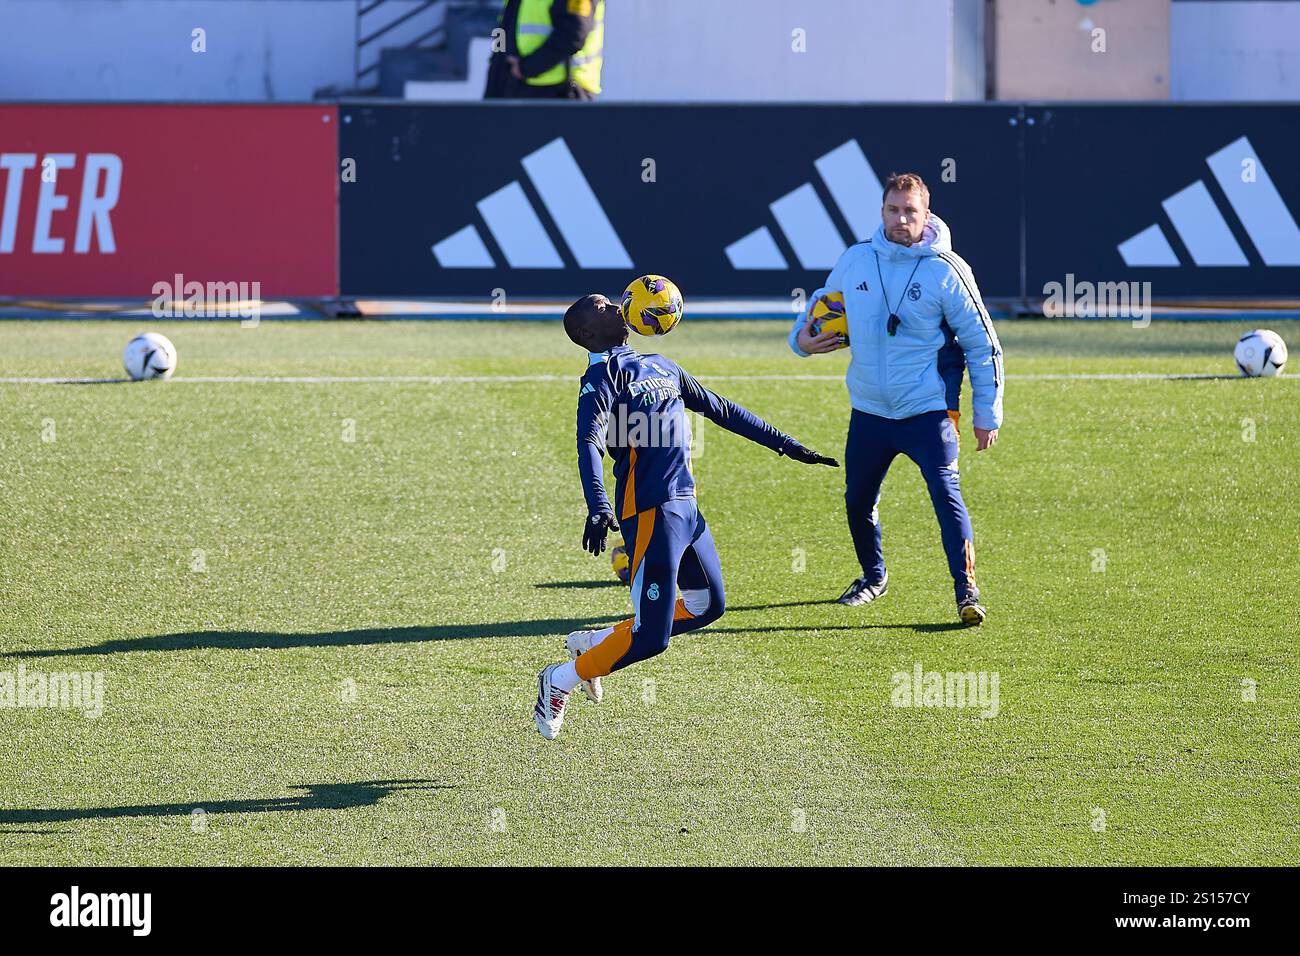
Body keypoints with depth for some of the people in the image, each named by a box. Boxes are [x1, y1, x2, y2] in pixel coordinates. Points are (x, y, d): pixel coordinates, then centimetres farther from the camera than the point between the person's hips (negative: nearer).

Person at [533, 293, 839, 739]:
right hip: (651, 512, -9)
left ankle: (595, 643, 26)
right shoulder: (601, 377, -8)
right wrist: (598, 509, -38)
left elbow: (722, 411, 27)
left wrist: (786, 445, 27)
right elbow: (589, 444, -22)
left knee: (706, 607, 18)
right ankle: (560, 681, 10)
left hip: (685, 505, 9)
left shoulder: (662, 367, 19)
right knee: (651, 638, -10)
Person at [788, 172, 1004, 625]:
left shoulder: (946, 271, -9)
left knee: (946, 493, -19)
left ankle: (966, 591, -16)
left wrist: (987, 414, -3)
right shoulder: (854, 261, 1)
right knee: (858, 501, 14)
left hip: (928, 409, -5)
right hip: (869, 410, 5)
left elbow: (982, 345, -2)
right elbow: (820, 307, 20)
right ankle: (873, 576, 39)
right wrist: (801, 338, -3)